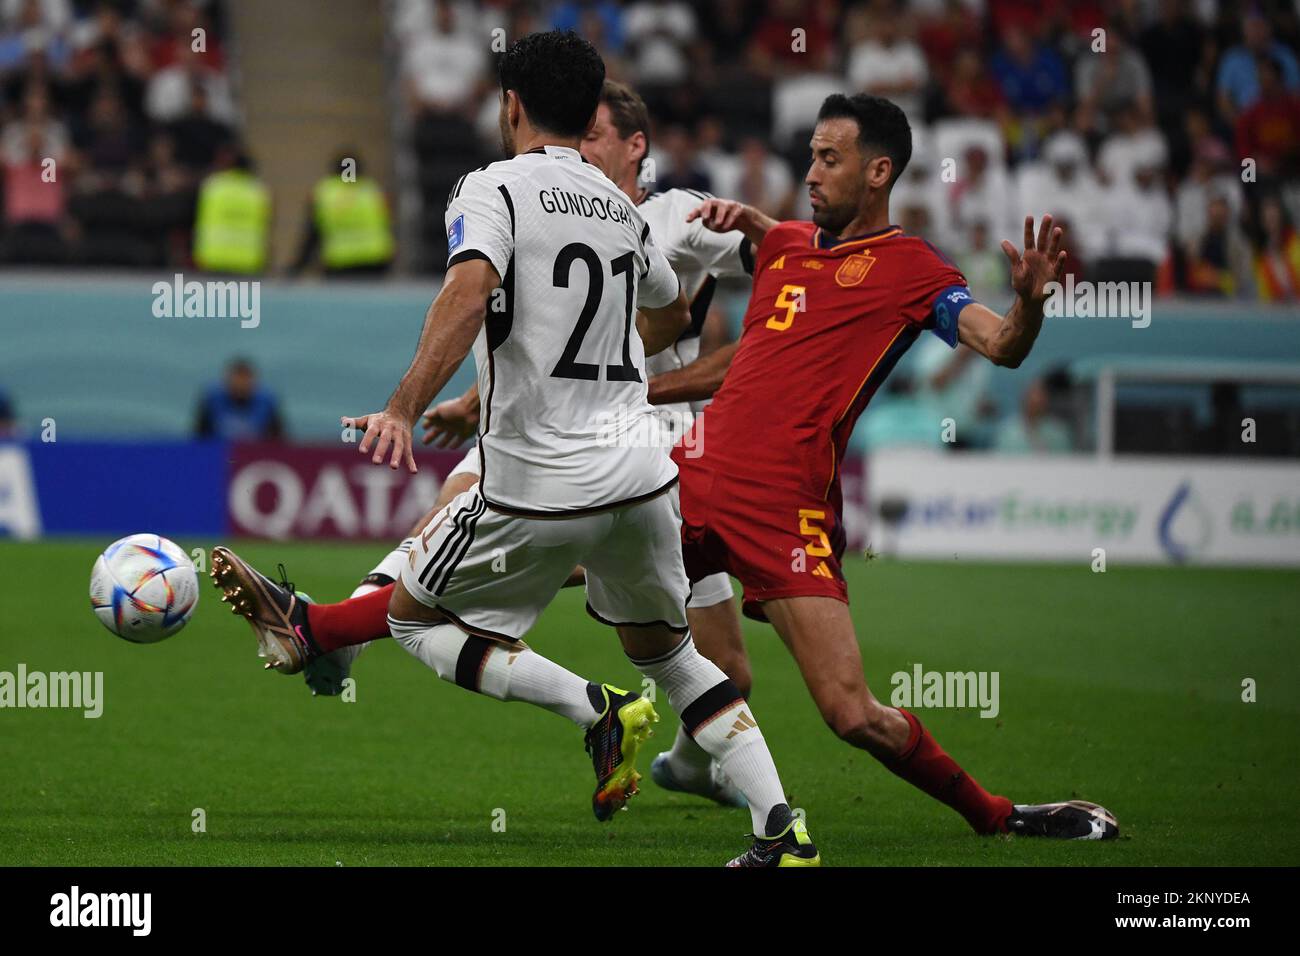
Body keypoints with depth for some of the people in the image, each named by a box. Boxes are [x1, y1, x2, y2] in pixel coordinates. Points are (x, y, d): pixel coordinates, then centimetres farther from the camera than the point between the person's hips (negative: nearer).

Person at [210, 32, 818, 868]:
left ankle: (597, 709, -5)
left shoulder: (493, 189, -6)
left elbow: (470, 292, -26)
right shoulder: (621, 209, 14)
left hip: (541, 490, -6)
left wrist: (405, 408, -32)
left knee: (414, 616, 12)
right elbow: (672, 314, 34)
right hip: (643, 478, 6)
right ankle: (783, 831, 7)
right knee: (668, 652, 20)